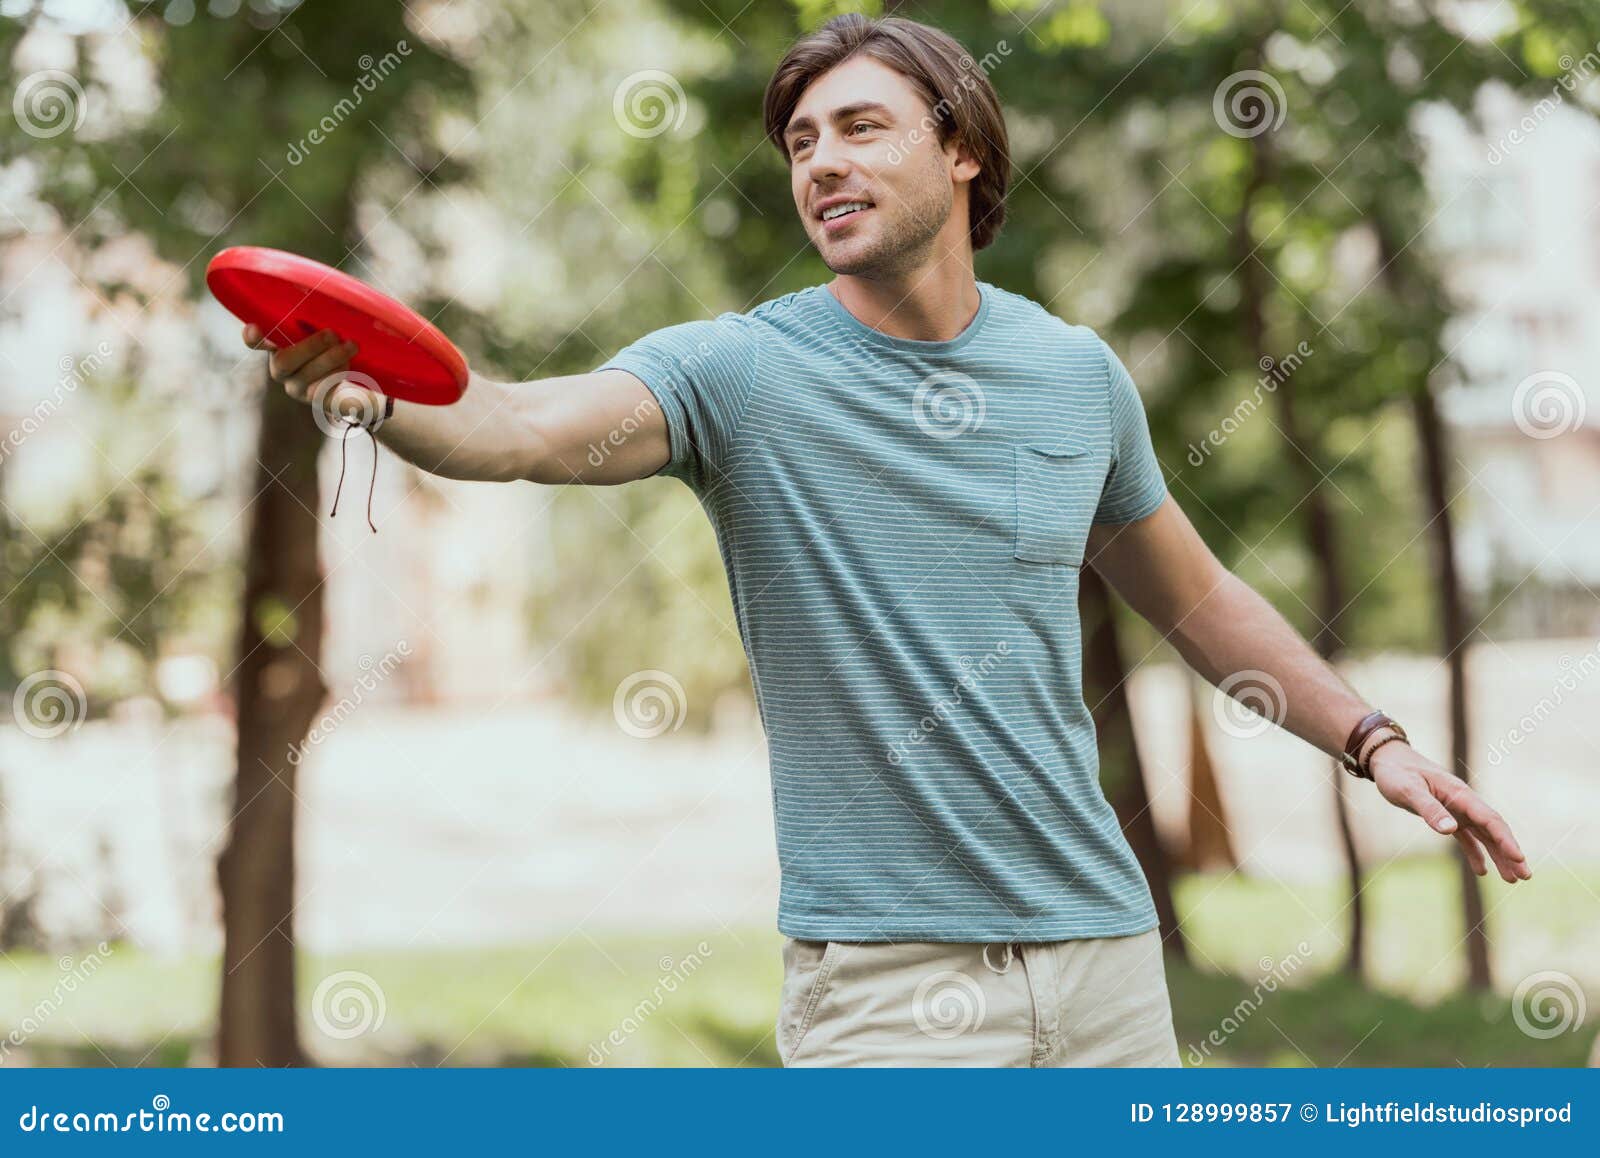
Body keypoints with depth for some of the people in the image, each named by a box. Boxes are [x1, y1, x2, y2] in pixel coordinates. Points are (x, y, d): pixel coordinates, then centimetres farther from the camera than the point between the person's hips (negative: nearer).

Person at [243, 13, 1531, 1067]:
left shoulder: (1077, 374, 5)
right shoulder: (738, 370, -8)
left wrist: (1369, 736, 17)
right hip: (882, 971, -4)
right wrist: (377, 389, -48)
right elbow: (532, 425, -28)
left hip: (1103, 945, 4)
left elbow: (1195, 597, 21)